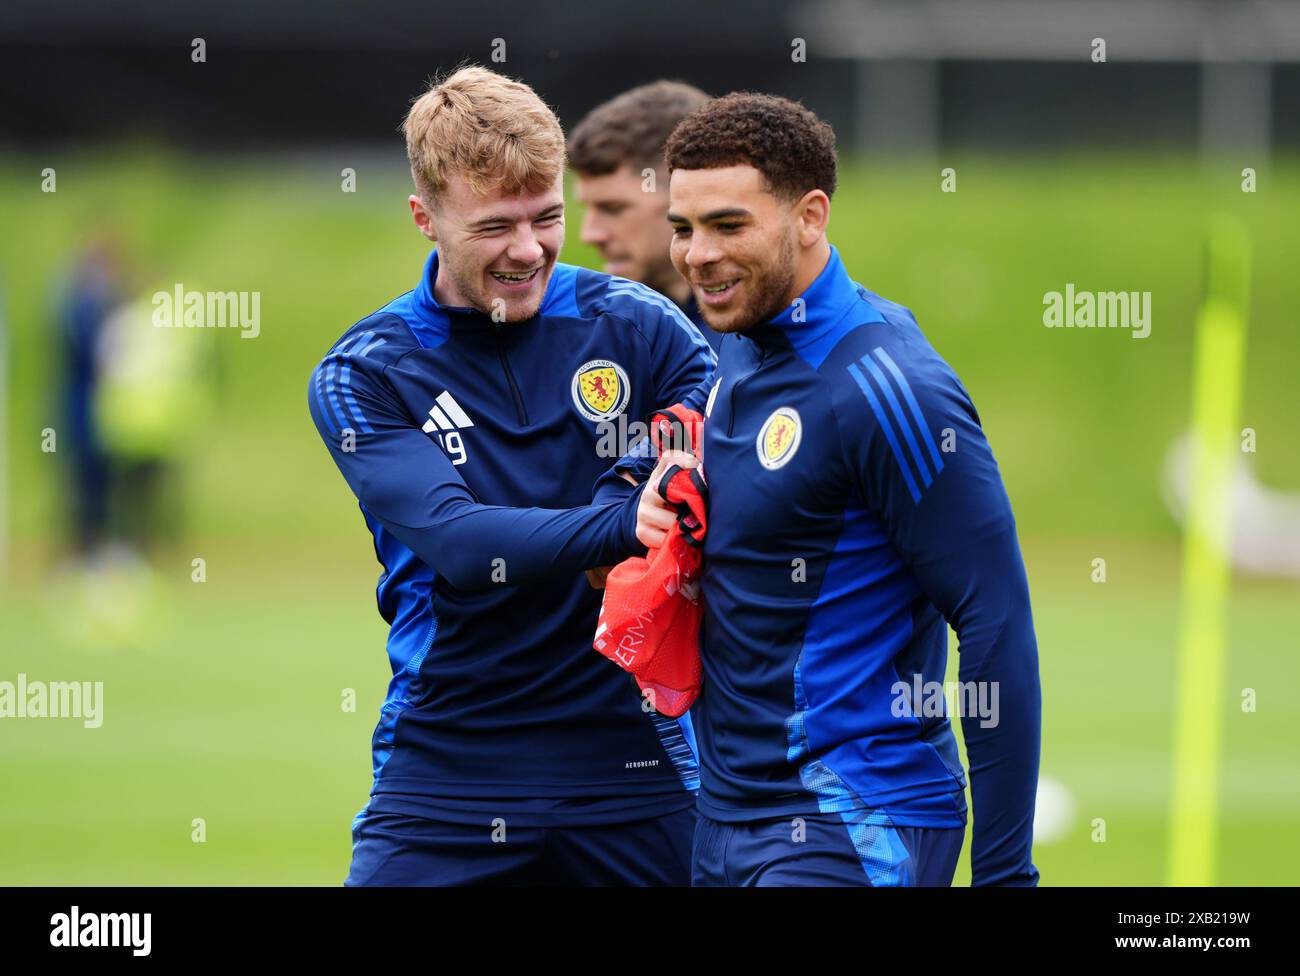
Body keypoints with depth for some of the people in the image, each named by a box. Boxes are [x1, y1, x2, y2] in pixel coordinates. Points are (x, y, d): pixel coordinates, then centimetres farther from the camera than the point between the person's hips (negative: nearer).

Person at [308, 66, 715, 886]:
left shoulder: (637, 325, 2)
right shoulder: (362, 375, -1)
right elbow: (454, 540, -18)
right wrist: (624, 525, -33)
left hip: (632, 762, 1)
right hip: (447, 776, -1)